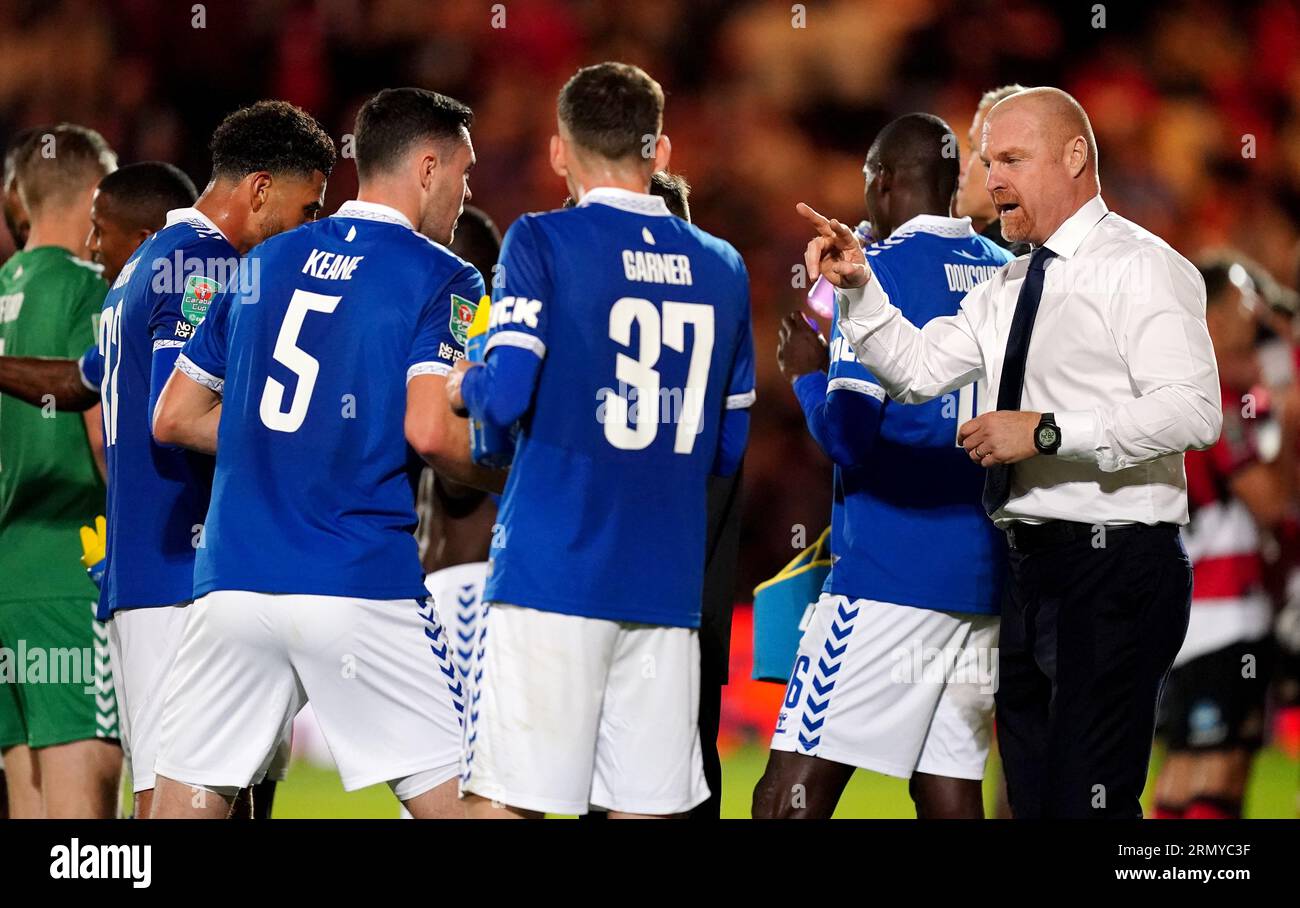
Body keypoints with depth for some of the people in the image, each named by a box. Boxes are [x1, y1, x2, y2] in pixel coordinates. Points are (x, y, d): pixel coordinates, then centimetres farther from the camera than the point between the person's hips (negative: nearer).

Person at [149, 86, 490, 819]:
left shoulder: (266, 262, 16)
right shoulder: (441, 278, -1)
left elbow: (173, 419, 18)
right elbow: (430, 428, -15)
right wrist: (507, 478, 3)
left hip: (233, 582, 5)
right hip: (362, 588, -5)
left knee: (185, 800, 7)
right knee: (454, 798, 3)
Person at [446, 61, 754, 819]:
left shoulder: (541, 243, -2)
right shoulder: (723, 267, 12)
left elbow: (504, 397, -12)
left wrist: (460, 386, 10)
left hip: (552, 577, -4)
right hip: (667, 584, 4)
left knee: (504, 800, -4)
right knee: (648, 805, 5)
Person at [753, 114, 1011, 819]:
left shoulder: (879, 268, -7)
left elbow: (848, 437, -13)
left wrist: (807, 372, 5)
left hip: (887, 574, -7)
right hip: (985, 576, 7)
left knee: (790, 797, -8)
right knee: (949, 794, 8)